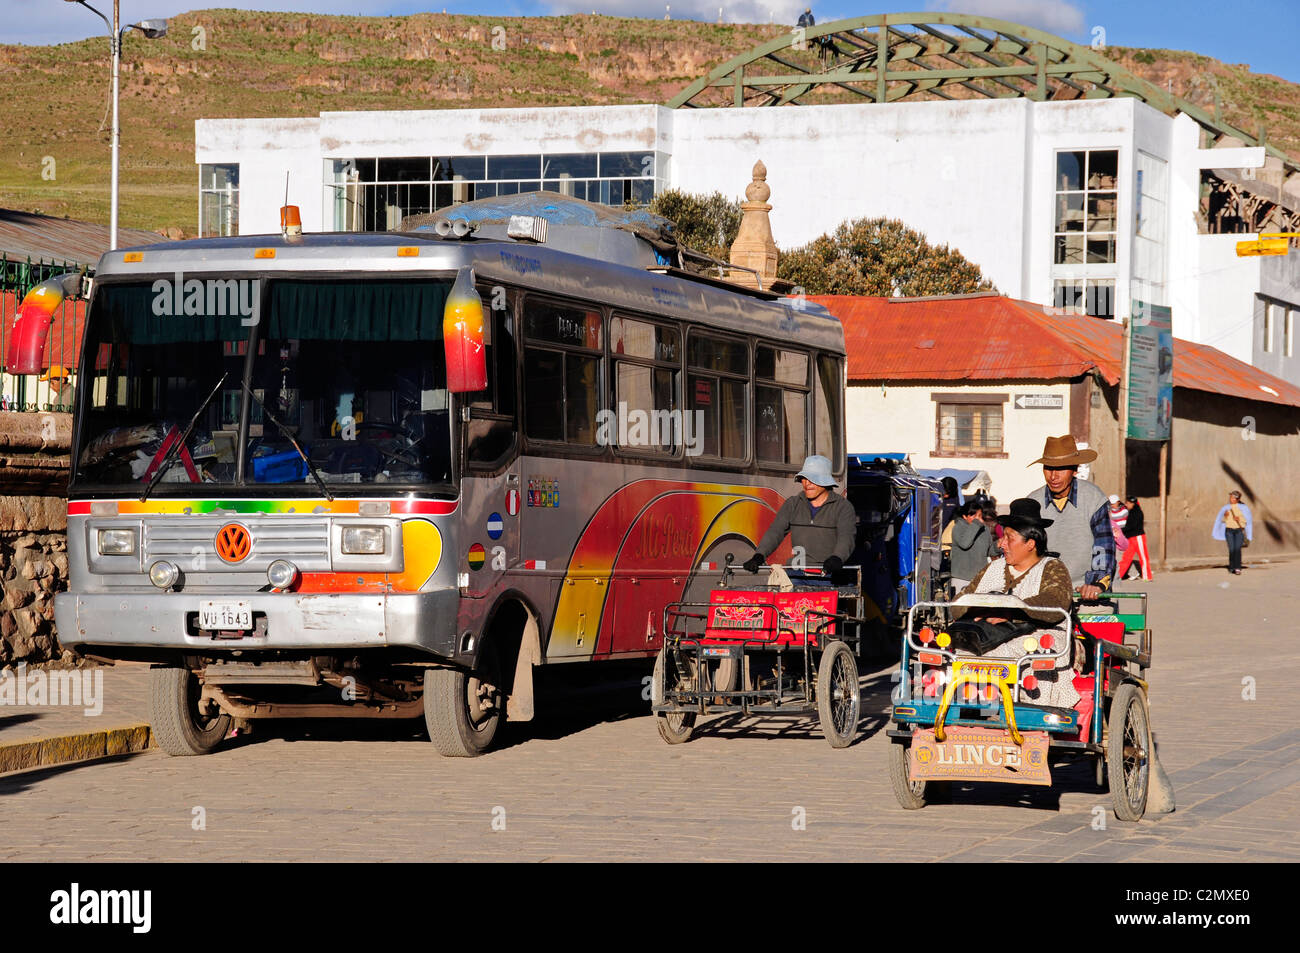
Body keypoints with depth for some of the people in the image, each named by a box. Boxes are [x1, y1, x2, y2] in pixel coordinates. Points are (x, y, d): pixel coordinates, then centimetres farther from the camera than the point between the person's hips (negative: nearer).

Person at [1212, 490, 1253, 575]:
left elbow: (1246, 520, 3)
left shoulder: (1242, 508, 2)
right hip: (1229, 530, 2)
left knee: (1237, 549, -15)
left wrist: (1239, 519, -15)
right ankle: (1231, 567, 9)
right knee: (1231, 549, -5)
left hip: (1239, 530, -2)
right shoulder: (1226, 508, 9)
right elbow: (1222, 520, 13)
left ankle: (1237, 569, -20)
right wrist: (1225, 516, -8)